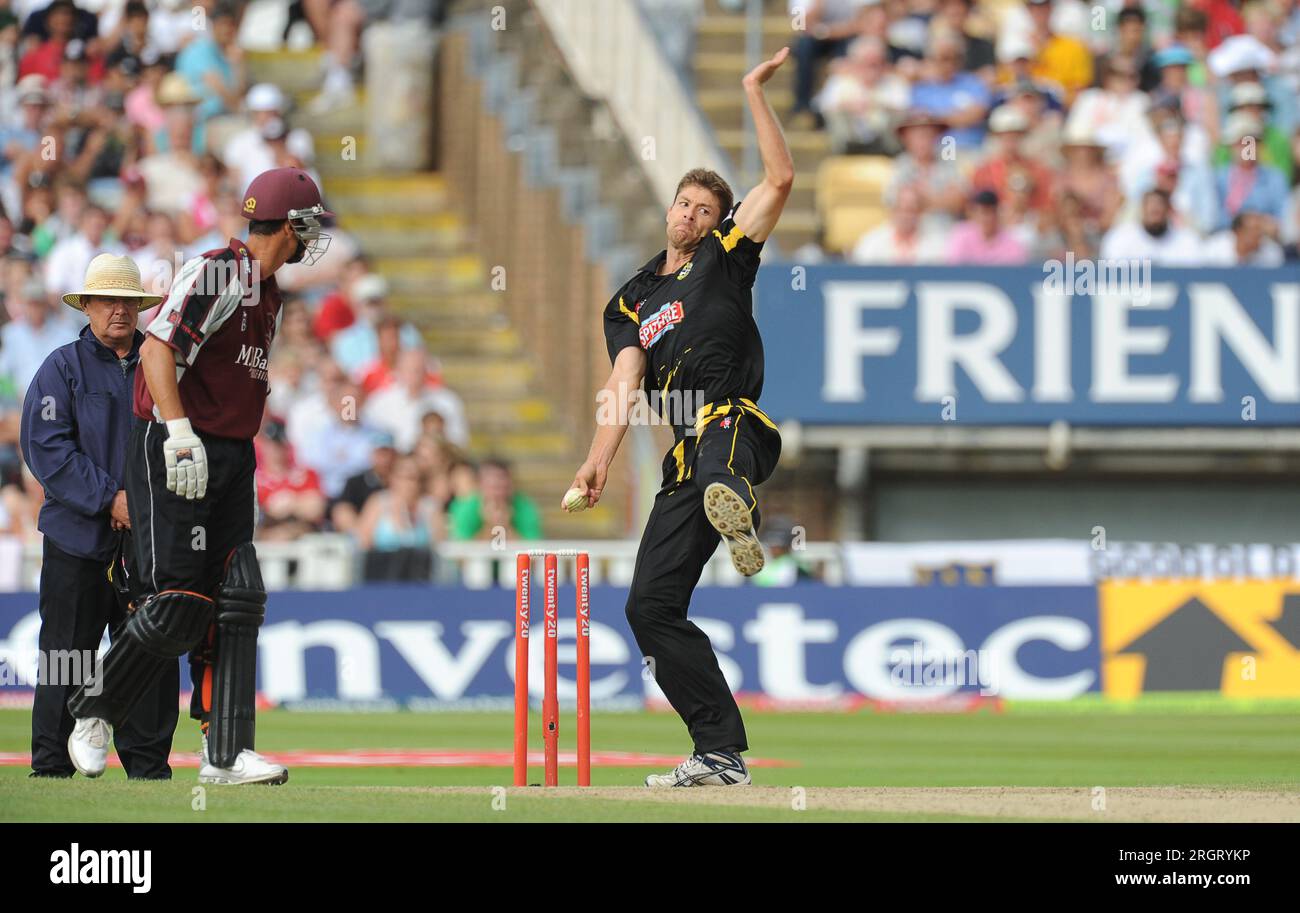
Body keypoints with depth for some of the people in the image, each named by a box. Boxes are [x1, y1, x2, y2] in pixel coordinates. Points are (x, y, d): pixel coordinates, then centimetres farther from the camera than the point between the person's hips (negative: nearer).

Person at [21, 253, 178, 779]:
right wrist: (109, 498, -14)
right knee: (67, 653, -1)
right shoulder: (63, 368, 2)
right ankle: (52, 767, 5)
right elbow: (45, 447, -8)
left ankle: (148, 764, 10)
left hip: (149, 538, 3)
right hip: (78, 537, -3)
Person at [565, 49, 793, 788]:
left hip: (738, 427, -6)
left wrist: (756, 92, -1)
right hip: (686, 461, 6)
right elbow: (625, 381, 8)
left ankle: (734, 505, -81)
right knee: (652, 604, -1)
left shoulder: (725, 259, 14)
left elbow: (780, 179, 3)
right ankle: (722, 754, 2)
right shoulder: (633, 301, 24)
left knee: (717, 433, -44)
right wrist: (601, 461, -9)